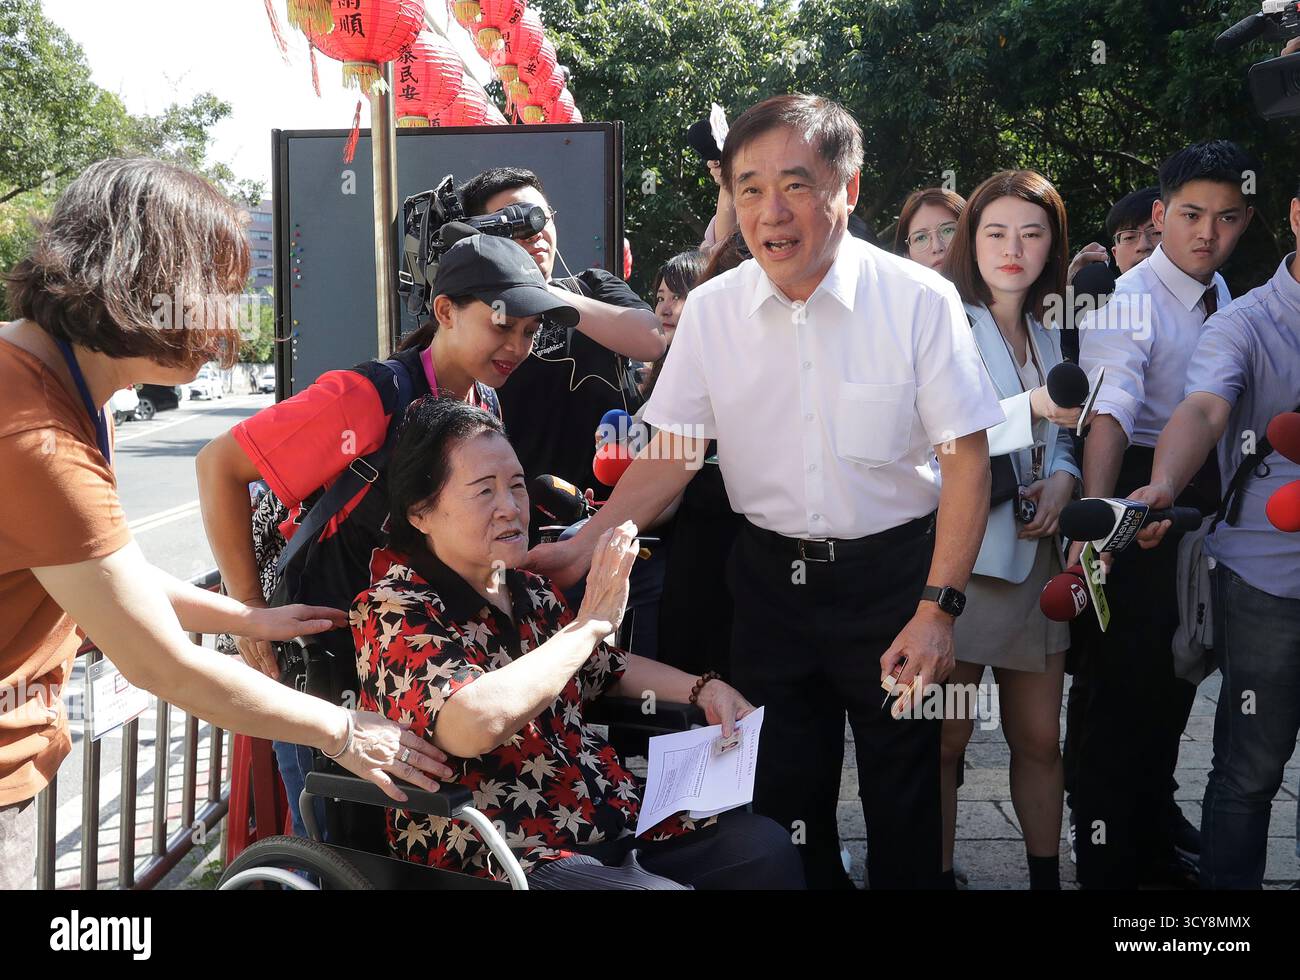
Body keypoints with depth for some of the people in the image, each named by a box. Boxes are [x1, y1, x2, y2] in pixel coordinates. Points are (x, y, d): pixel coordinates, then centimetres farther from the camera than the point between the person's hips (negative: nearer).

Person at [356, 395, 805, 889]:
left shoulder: (529, 590, 12)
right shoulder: (393, 609, -12)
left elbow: (611, 667, 29)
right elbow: (472, 727, -31)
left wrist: (703, 689, 11)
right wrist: (590, 622, -22)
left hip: (614, 818, 8)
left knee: (767, 848, -6)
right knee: (667, 886, -28)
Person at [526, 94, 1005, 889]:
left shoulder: (919, 300, -12)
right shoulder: (711, 310, -3)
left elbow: (967, 456, -10)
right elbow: (672, 455, 2)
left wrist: (938, 608, -15)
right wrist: (583, 548, -10)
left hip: (890, 575, -2)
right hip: (770, 577, 3)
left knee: (904, 807, 8)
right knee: (782, 801, 14)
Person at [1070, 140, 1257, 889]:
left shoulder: (1220, 295, 7)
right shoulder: (1128, 304, -18)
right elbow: (1109, 411, -34)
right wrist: (1095, 509, -48)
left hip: (1200, 497, 8)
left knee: (1176, 684, 18)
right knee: (1129, 684, -2)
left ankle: (1152, 841, 35)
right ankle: (1107, 864, 12)